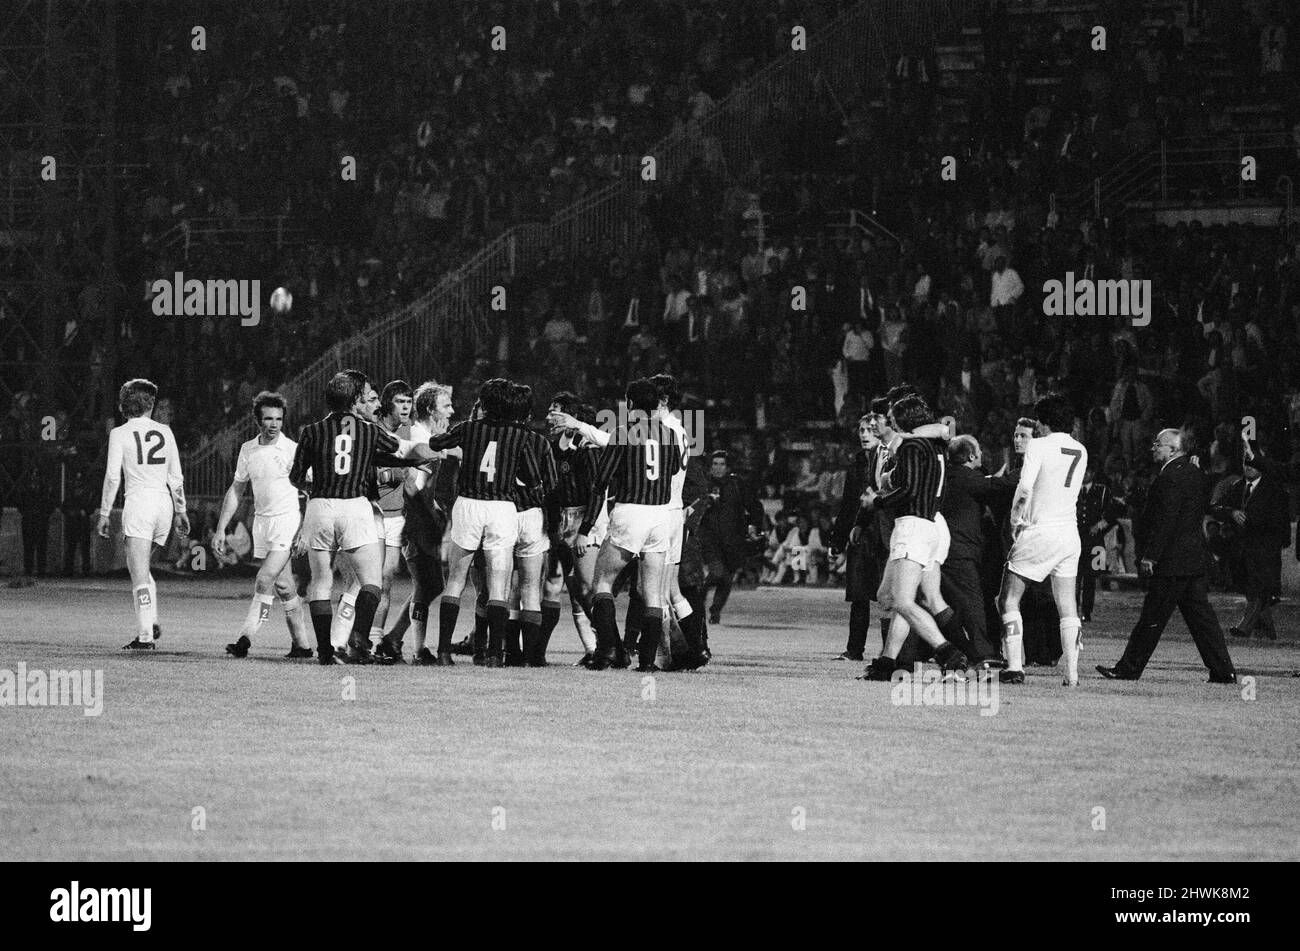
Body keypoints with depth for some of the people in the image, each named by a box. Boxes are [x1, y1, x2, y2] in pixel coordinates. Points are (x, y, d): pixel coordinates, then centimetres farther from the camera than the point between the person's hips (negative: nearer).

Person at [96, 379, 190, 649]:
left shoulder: (119, 434, -1)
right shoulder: (164, 432, 9)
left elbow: (112, 477, -7)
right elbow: (176, 478, 10)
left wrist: (104, 514, -2)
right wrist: (180, 512, 18)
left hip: (138, 502, -5)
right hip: (164, 502, 5)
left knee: (139, 573, -6)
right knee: (139, 565, 21)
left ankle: (145, 636, -13)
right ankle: (151, 622, 7)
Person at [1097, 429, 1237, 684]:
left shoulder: (1170, 478, -17)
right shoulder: (1194, 473, 13)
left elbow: (1165, 520, -21)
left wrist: (1150, 556, -19)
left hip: (1171, 559, -10)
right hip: (1195, 558, 10)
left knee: (1152, 619, -2)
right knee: (1201, 616, 9)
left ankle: (1129, 668, 4)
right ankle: (1223, 670, 7)